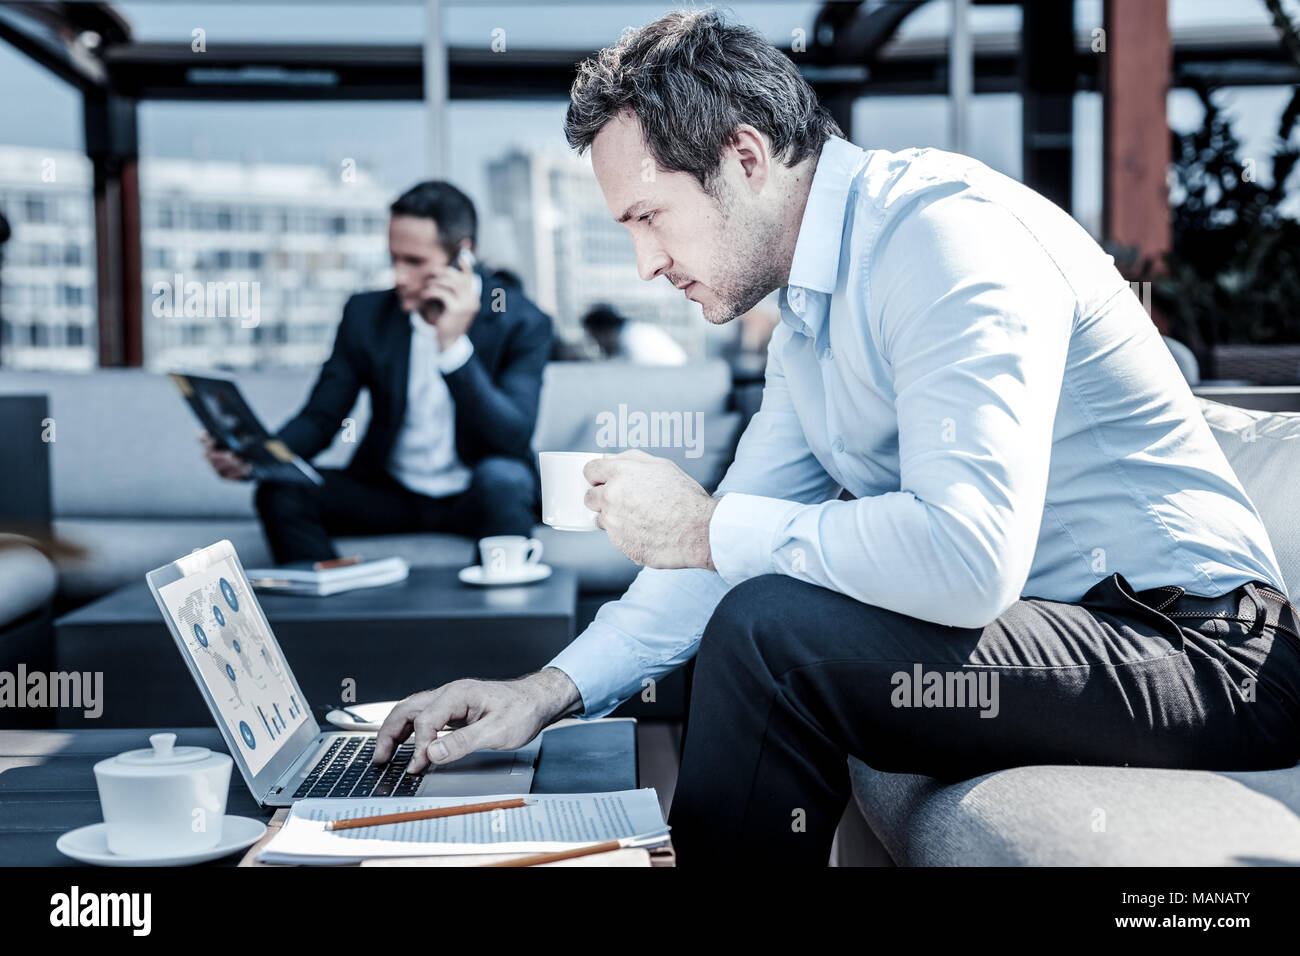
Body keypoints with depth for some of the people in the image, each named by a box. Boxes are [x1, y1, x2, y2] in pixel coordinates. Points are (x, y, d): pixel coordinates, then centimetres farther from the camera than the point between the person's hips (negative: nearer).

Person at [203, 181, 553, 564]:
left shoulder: (523, 322, -11)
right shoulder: (366, 314, -1)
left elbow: (512, 440, -22)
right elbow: (321, 417, -1)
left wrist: (453, 344, -31)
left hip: (475, 500, -3)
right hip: (390, 495, 3)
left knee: (503, 479, -37)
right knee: (279, 490, -20)